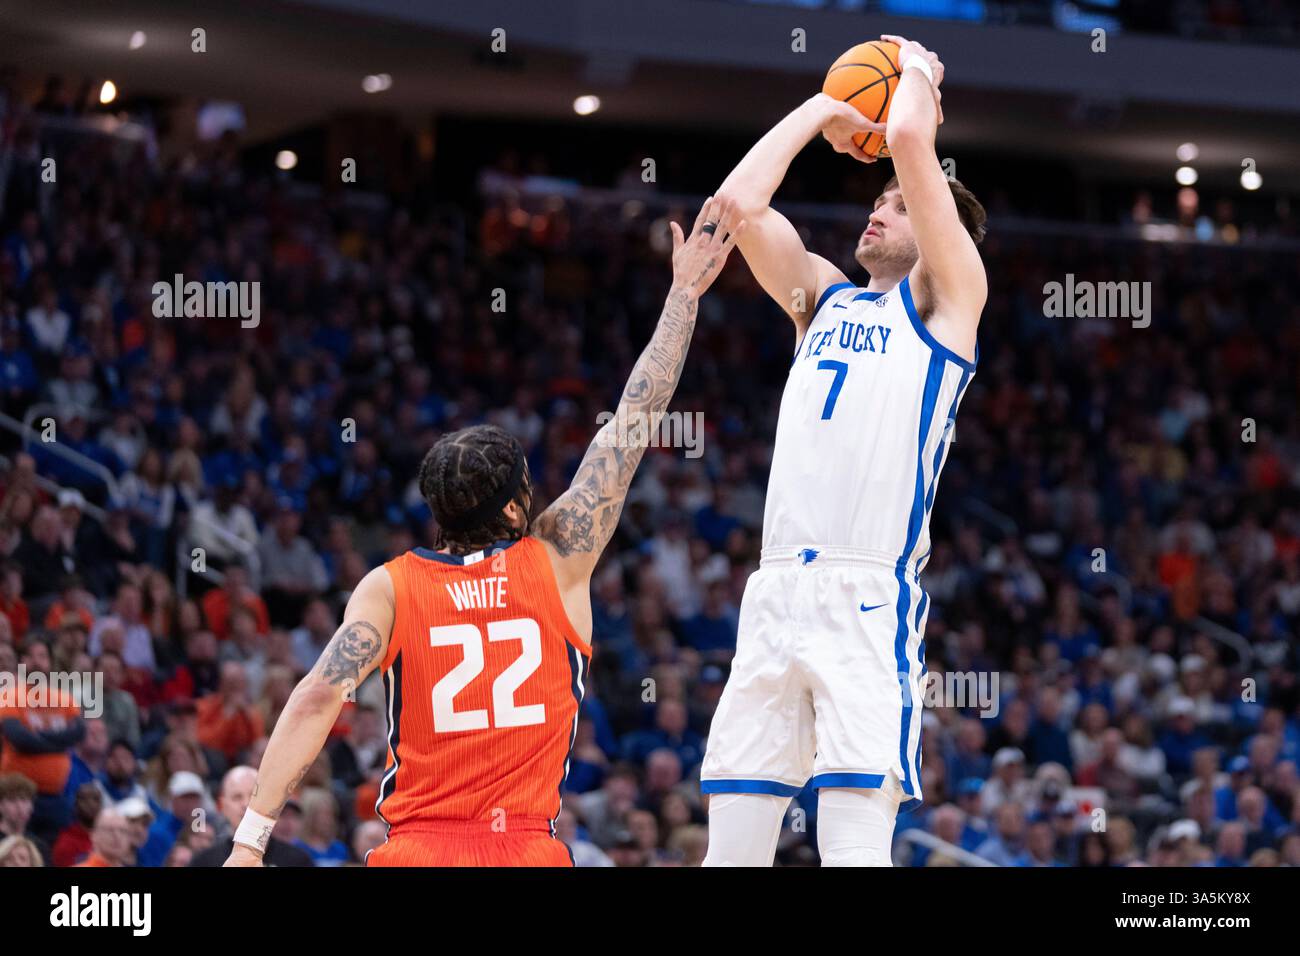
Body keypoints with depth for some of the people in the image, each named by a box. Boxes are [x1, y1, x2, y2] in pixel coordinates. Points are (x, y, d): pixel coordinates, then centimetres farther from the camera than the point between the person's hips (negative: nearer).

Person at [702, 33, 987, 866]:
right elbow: (739, 201, 16)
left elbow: (911, 140, -2)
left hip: (870, 598, -6)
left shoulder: (946, 296, 8)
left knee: (855, 844, -15)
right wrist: (823, 109, 23)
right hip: (776, 589, 6)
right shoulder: (824, 297, 25)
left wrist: (918, 72, 17)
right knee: (732, 845, 0)